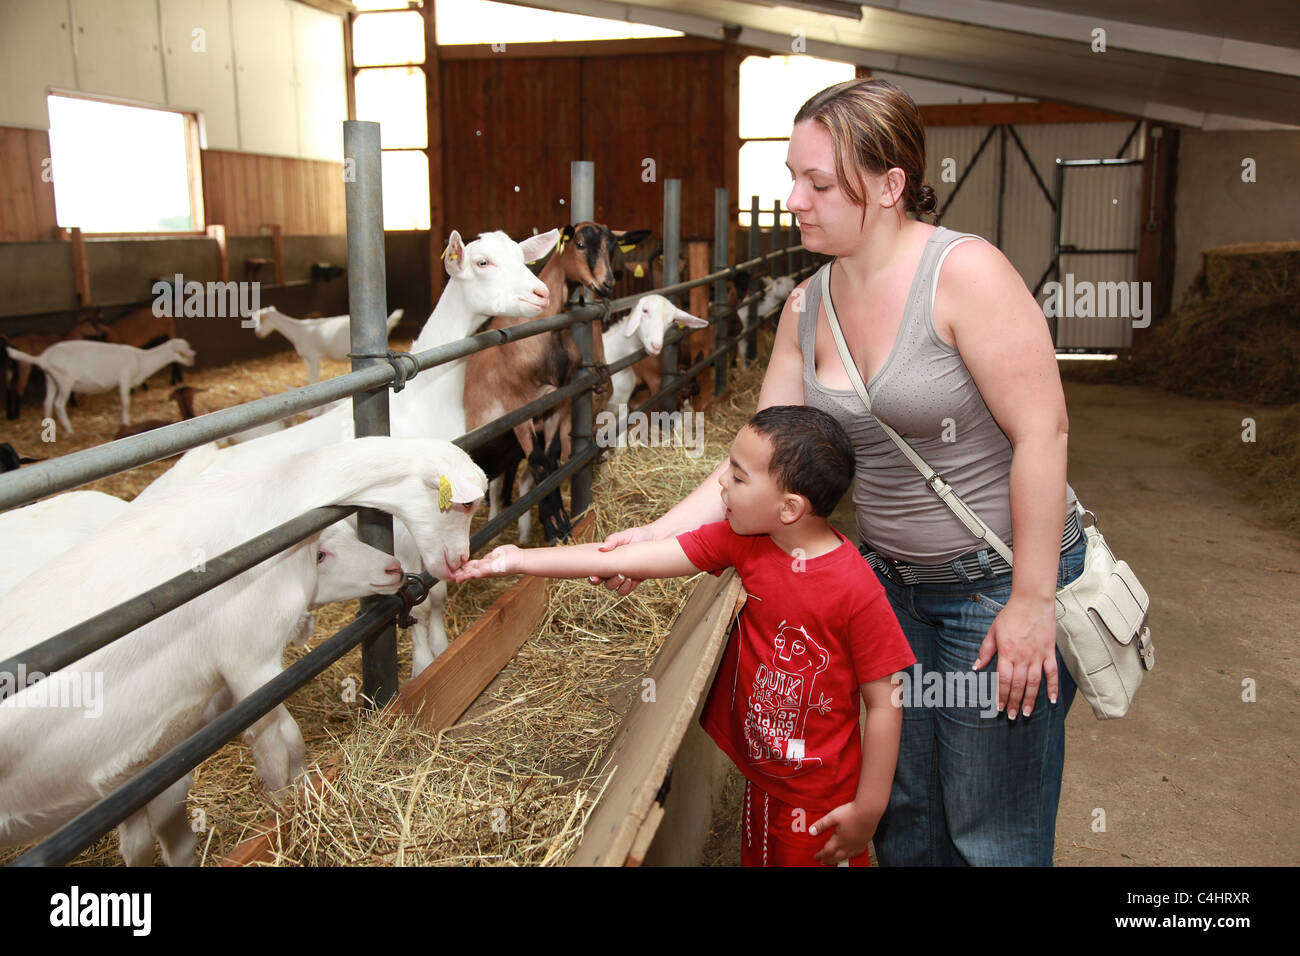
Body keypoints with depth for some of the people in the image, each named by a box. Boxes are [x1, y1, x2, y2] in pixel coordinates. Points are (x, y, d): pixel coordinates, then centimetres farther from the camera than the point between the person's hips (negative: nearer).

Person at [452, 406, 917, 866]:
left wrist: (868, 809, -12)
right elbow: (634, 558, -11)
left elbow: (885, 704, -19)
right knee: (758, 857, 26)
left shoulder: (856, 591, -27)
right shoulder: (743, 541, -10)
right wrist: (521, 560, -12)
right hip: (760, 776, 6)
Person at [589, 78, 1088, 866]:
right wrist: (659, 533, -6)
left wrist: (1033, 600, -20)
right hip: (892, 578, 6)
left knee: (989, 830, 8)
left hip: (1001, 580, -6)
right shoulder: (807, 306, 1)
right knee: (901, 808, 19)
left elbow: (1042, 431, -21)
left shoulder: (964, 272, -20)